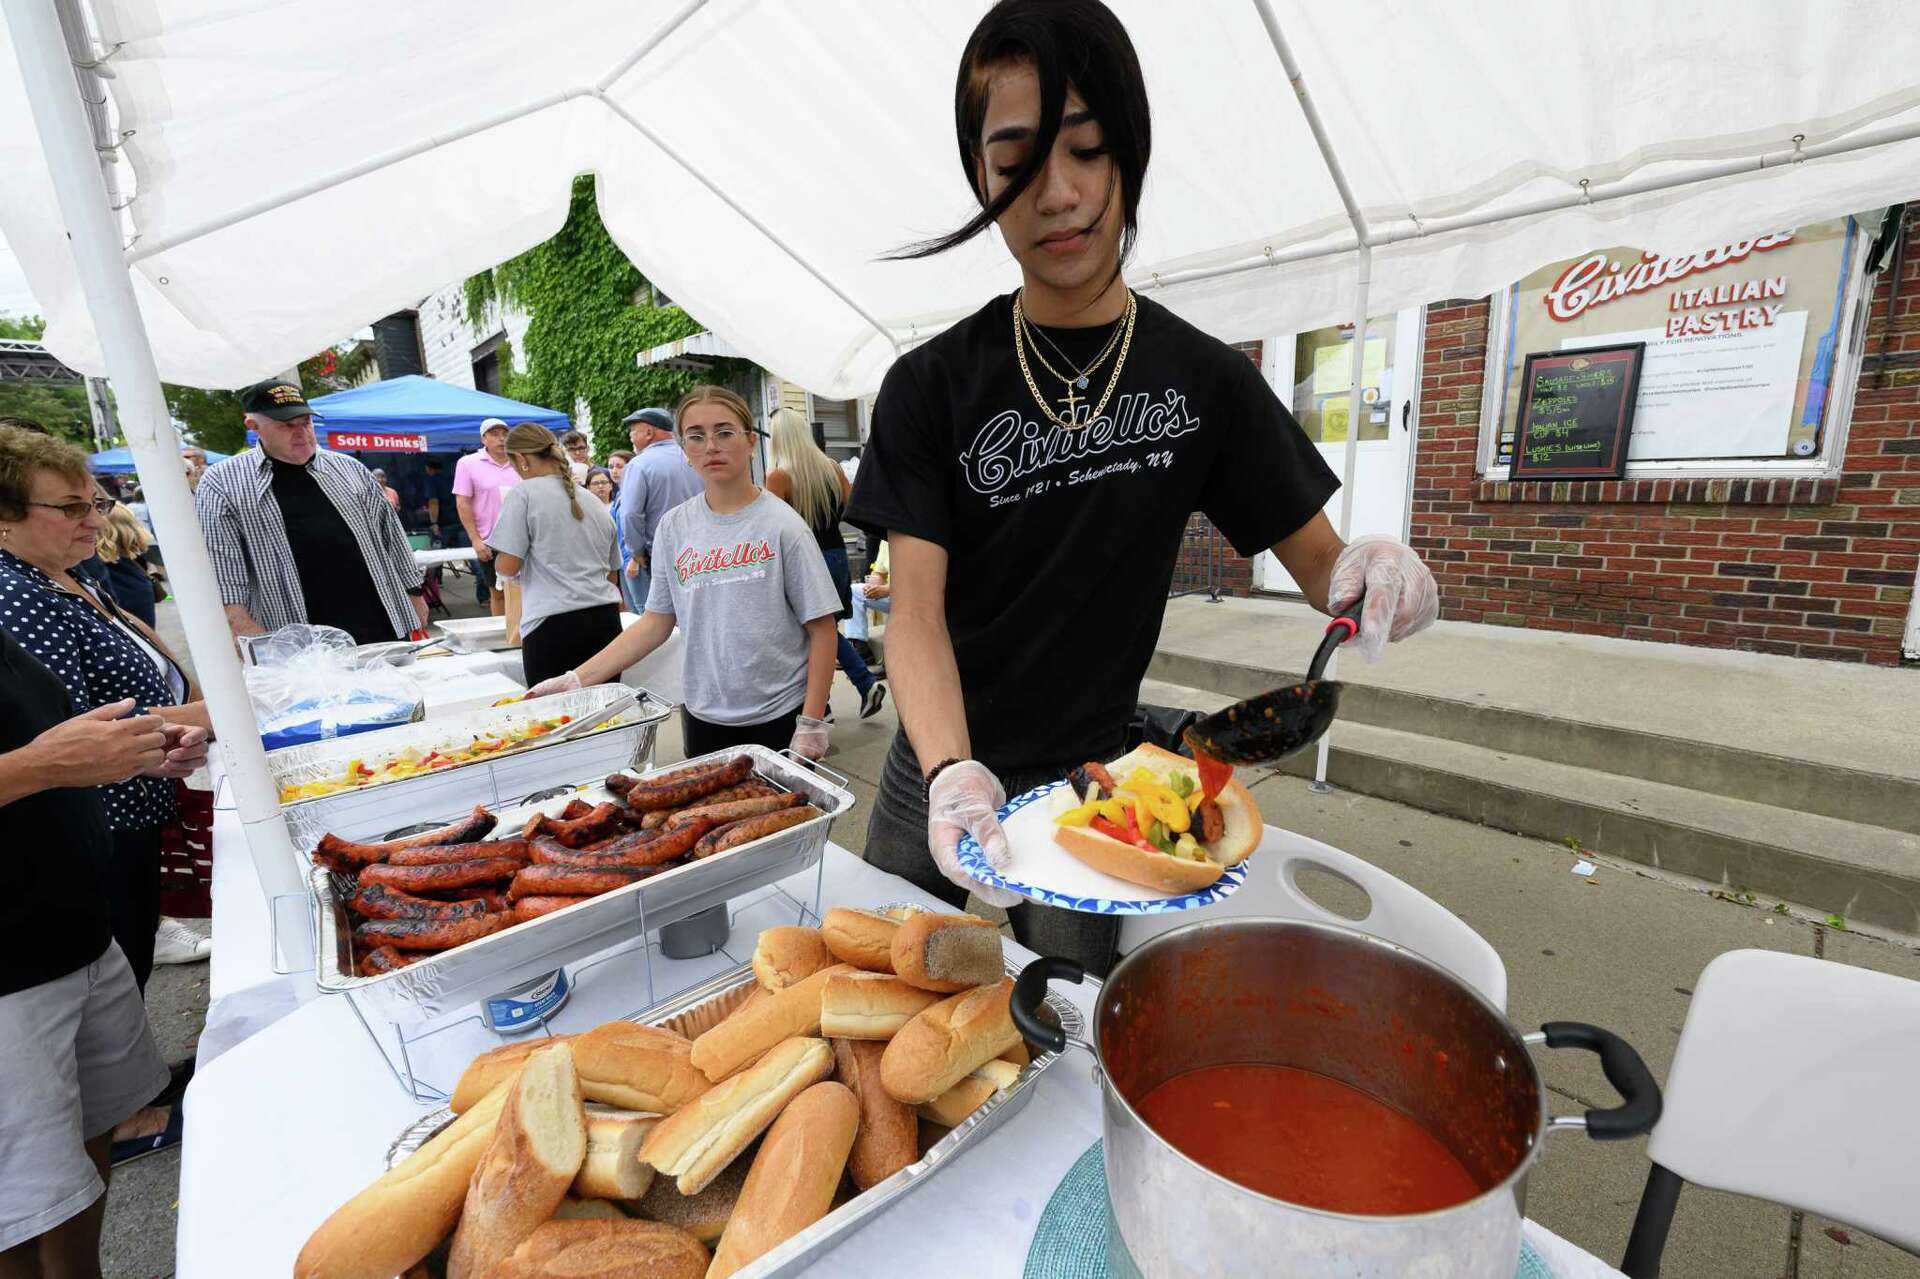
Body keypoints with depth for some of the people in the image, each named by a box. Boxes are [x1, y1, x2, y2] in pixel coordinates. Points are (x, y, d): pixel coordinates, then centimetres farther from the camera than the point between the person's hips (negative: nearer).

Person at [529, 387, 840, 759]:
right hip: (704, 715, 4)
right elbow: (656, 622, 6)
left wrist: (812, 723, -11)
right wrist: (575, 680, 0)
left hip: (779, 716, -3)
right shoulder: (673, 526, 2)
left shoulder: (782, 525, -10)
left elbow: (821, 628, -8)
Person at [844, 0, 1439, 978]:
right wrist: (952, 769, -32)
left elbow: (1316, 563, 0)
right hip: (937, 771, 2)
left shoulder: (1205, 382, -4)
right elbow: (915, 607, -15)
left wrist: (1367, 571, -24)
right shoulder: (931, 385, -7)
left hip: (1087, 786, 0)